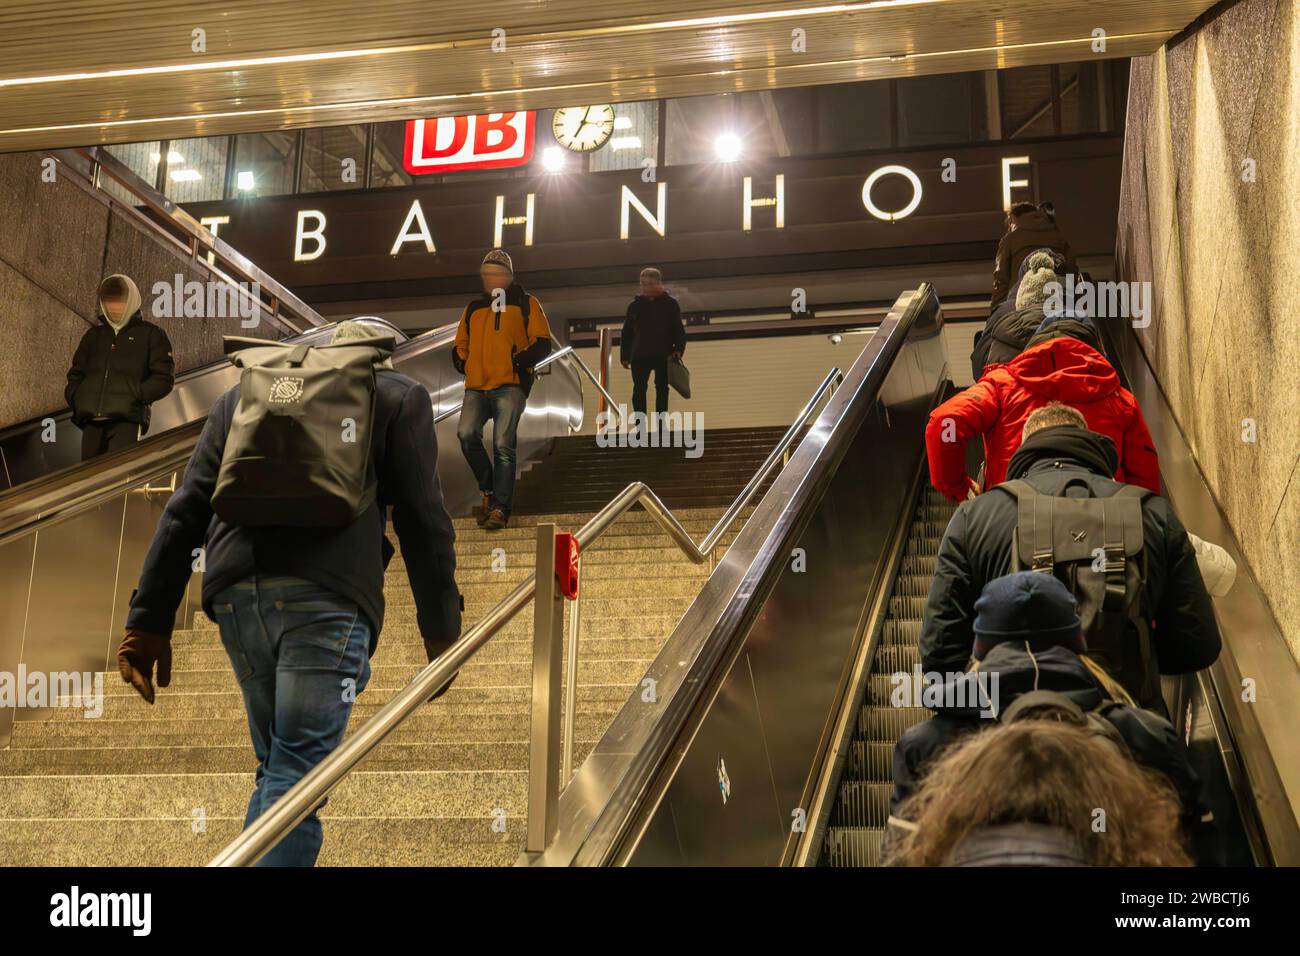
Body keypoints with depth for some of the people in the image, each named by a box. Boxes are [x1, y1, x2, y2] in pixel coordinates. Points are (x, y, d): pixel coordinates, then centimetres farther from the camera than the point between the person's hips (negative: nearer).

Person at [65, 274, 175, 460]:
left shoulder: (150, 334, 10)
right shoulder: (93, 335, 23)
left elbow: (164, 377, 3)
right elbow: (76, 373, 29)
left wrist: (136, 395, -11)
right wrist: (75, 397, 8)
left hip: (127, 419, -5)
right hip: (92, 420, 5)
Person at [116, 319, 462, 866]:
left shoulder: (242, 396, 25)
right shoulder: (399, 397, 14)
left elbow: (185, 513, 16)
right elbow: (422, 519, 5)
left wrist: (150, 621, 13)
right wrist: (440, 630, 9)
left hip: (234, 595, 5)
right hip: (326, 598, -4)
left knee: (277, 768, 19)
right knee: (294, 780, -3)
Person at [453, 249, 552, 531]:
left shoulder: (526, 304, 10)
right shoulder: (473, 309, 22)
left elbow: (542, 343, 3)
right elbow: (460, 346, 29)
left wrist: (519, 361, -11)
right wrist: (462, 363, 8)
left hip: (510, 386, -3)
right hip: (476, 387, 4)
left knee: (503, 446, -11)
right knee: (467, 434, -18)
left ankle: (500, 508, -7)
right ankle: (488, 489, 3)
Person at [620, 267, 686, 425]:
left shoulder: (670, 304, 3)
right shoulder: (635, 305, 8)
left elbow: (679, 329, 2)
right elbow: (627, 333, 10)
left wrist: (678, 349, -12)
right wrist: (625, 356, 4)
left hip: (664, 355, -1)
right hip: (640, 355, 1)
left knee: (662, 388, 3)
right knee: (639, 389, -4)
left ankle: (660, 421, 8)